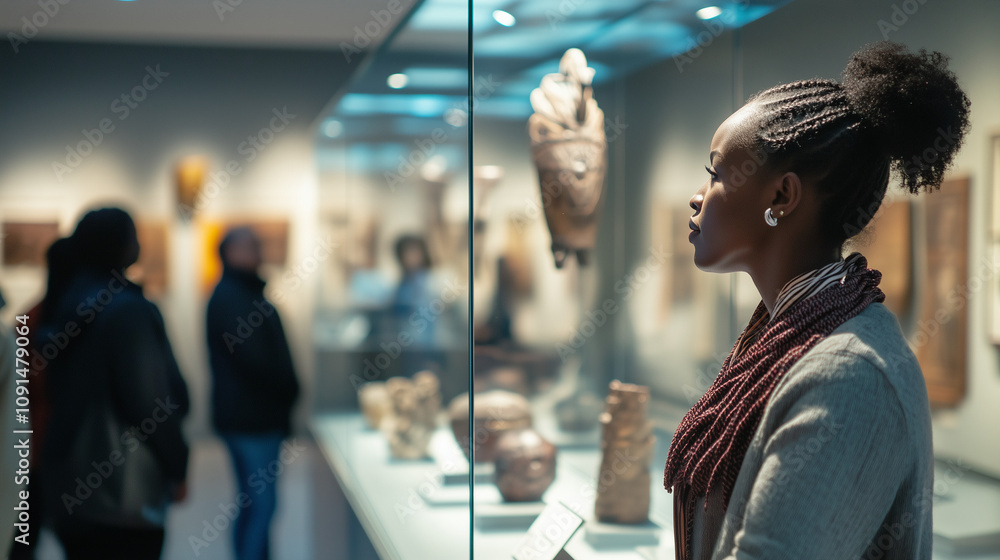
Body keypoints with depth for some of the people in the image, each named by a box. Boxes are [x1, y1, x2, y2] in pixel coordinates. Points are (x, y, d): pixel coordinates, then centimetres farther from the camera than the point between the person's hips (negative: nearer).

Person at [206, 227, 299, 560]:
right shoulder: (230, 298, -14)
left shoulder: (244, 293, 17)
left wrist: (285, 390, 4)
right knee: (260, 504, -8)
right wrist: (288, 389, -8)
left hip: (259, 414, 10)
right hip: (249, 417, -10)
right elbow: (251, 356, -21)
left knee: (255, 504, 14)